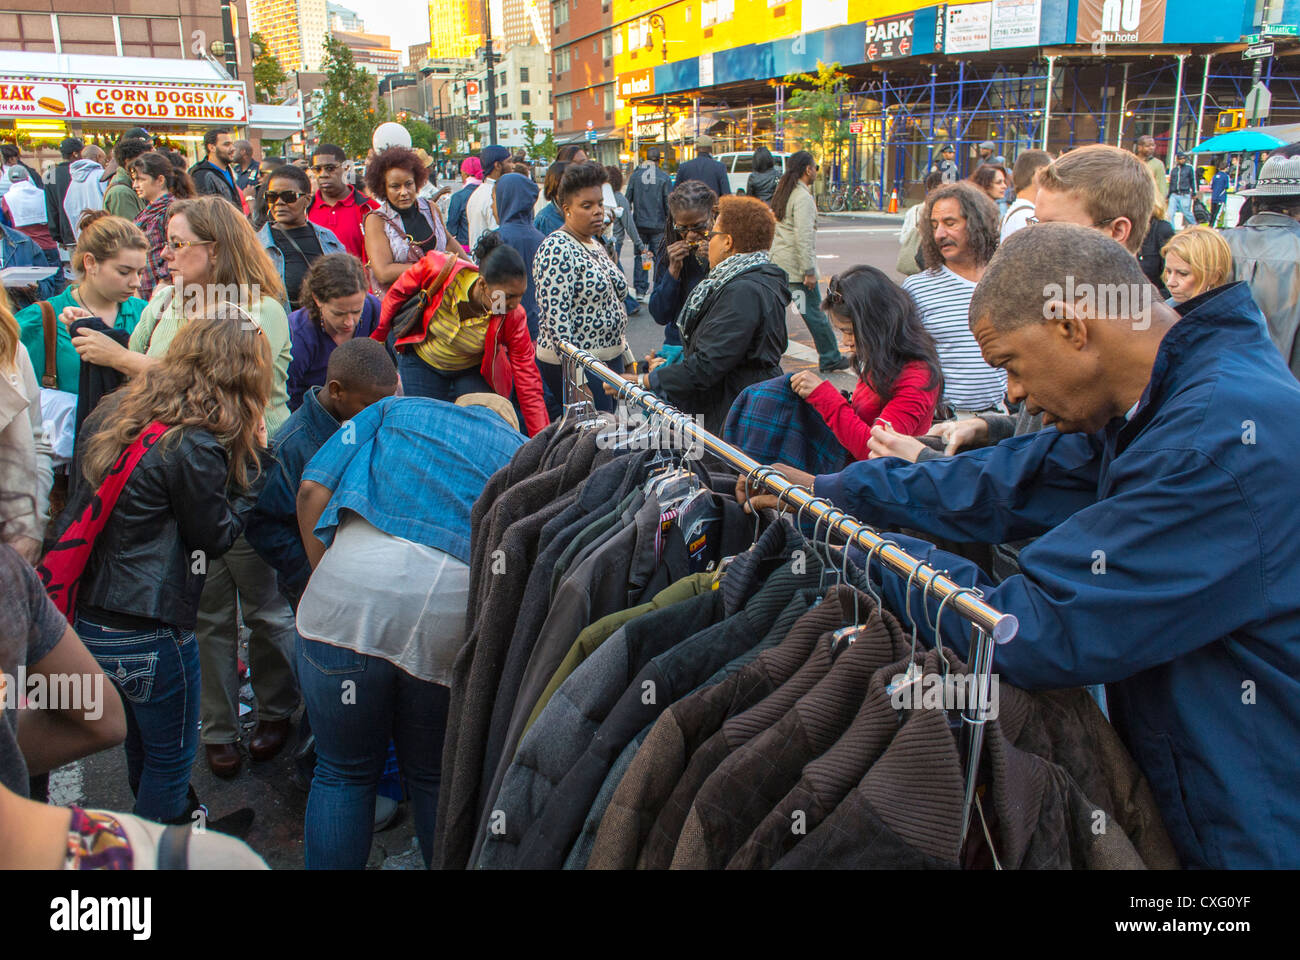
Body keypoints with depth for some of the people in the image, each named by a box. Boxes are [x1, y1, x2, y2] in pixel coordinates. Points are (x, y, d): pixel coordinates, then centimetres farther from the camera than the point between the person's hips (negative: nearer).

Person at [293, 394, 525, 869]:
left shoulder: (395, 409, 23)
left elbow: (313, 488, 10)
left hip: (351, 585, -1)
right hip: (458, 609, 1)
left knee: (344, 774, 17)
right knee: (435, 777, 21)